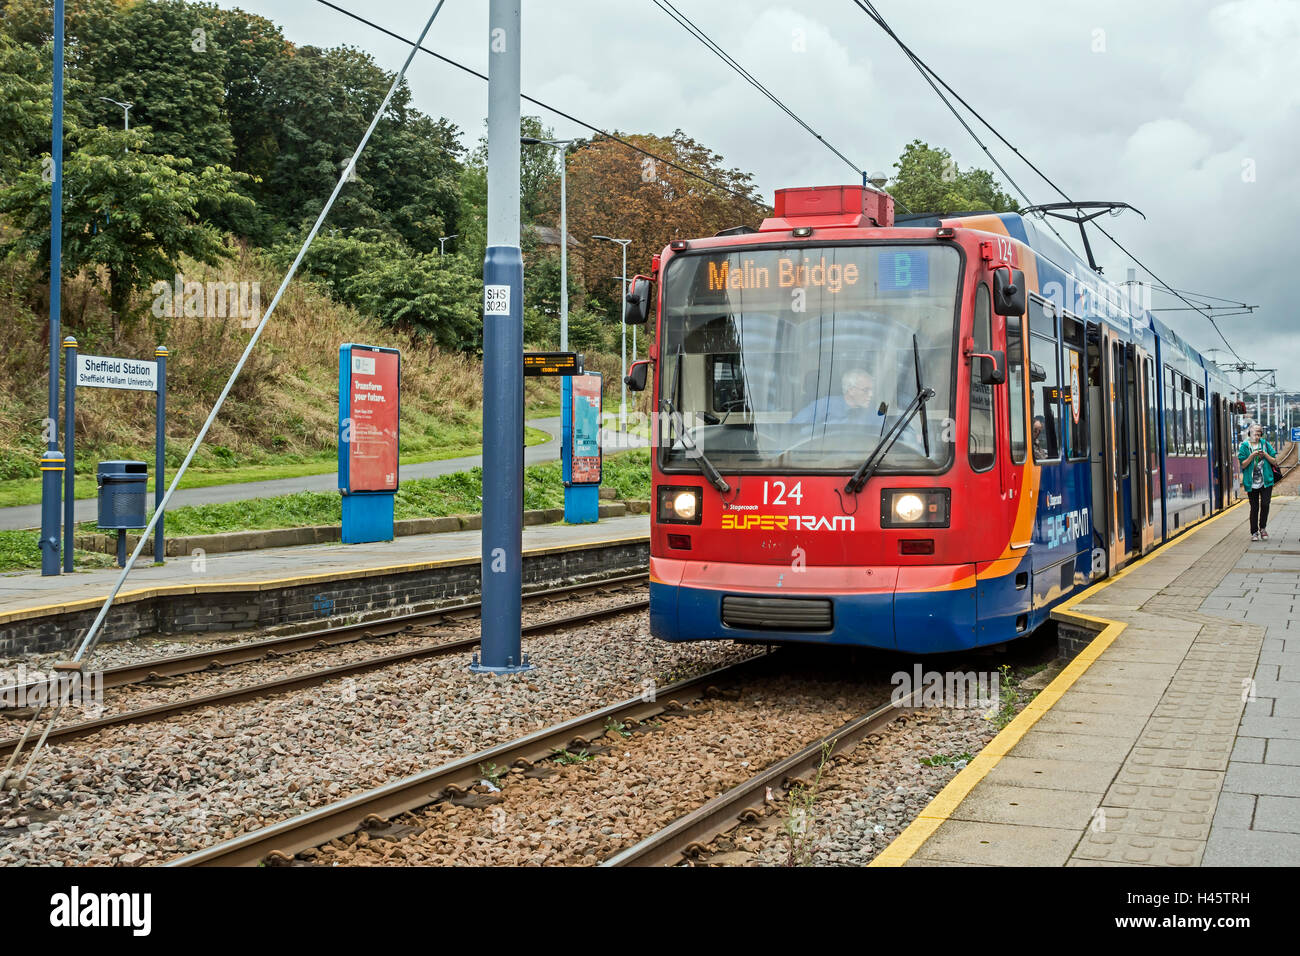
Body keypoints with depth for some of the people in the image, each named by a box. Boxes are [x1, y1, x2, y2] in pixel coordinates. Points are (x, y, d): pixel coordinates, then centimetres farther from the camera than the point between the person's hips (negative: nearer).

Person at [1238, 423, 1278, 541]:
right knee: (1254, 508, 2)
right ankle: (1254, 532, 11)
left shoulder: (1265, 444, 7)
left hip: (1266, 481, 1)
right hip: (1252, 482, -1)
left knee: (1265, 504, -9)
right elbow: (1243, 465, -3)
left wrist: (1265, 455, -9)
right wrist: (1252, 456, -16)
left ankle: (1263, 528, 10)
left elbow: (1274, 462, 7)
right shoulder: (1245, 446, 2)